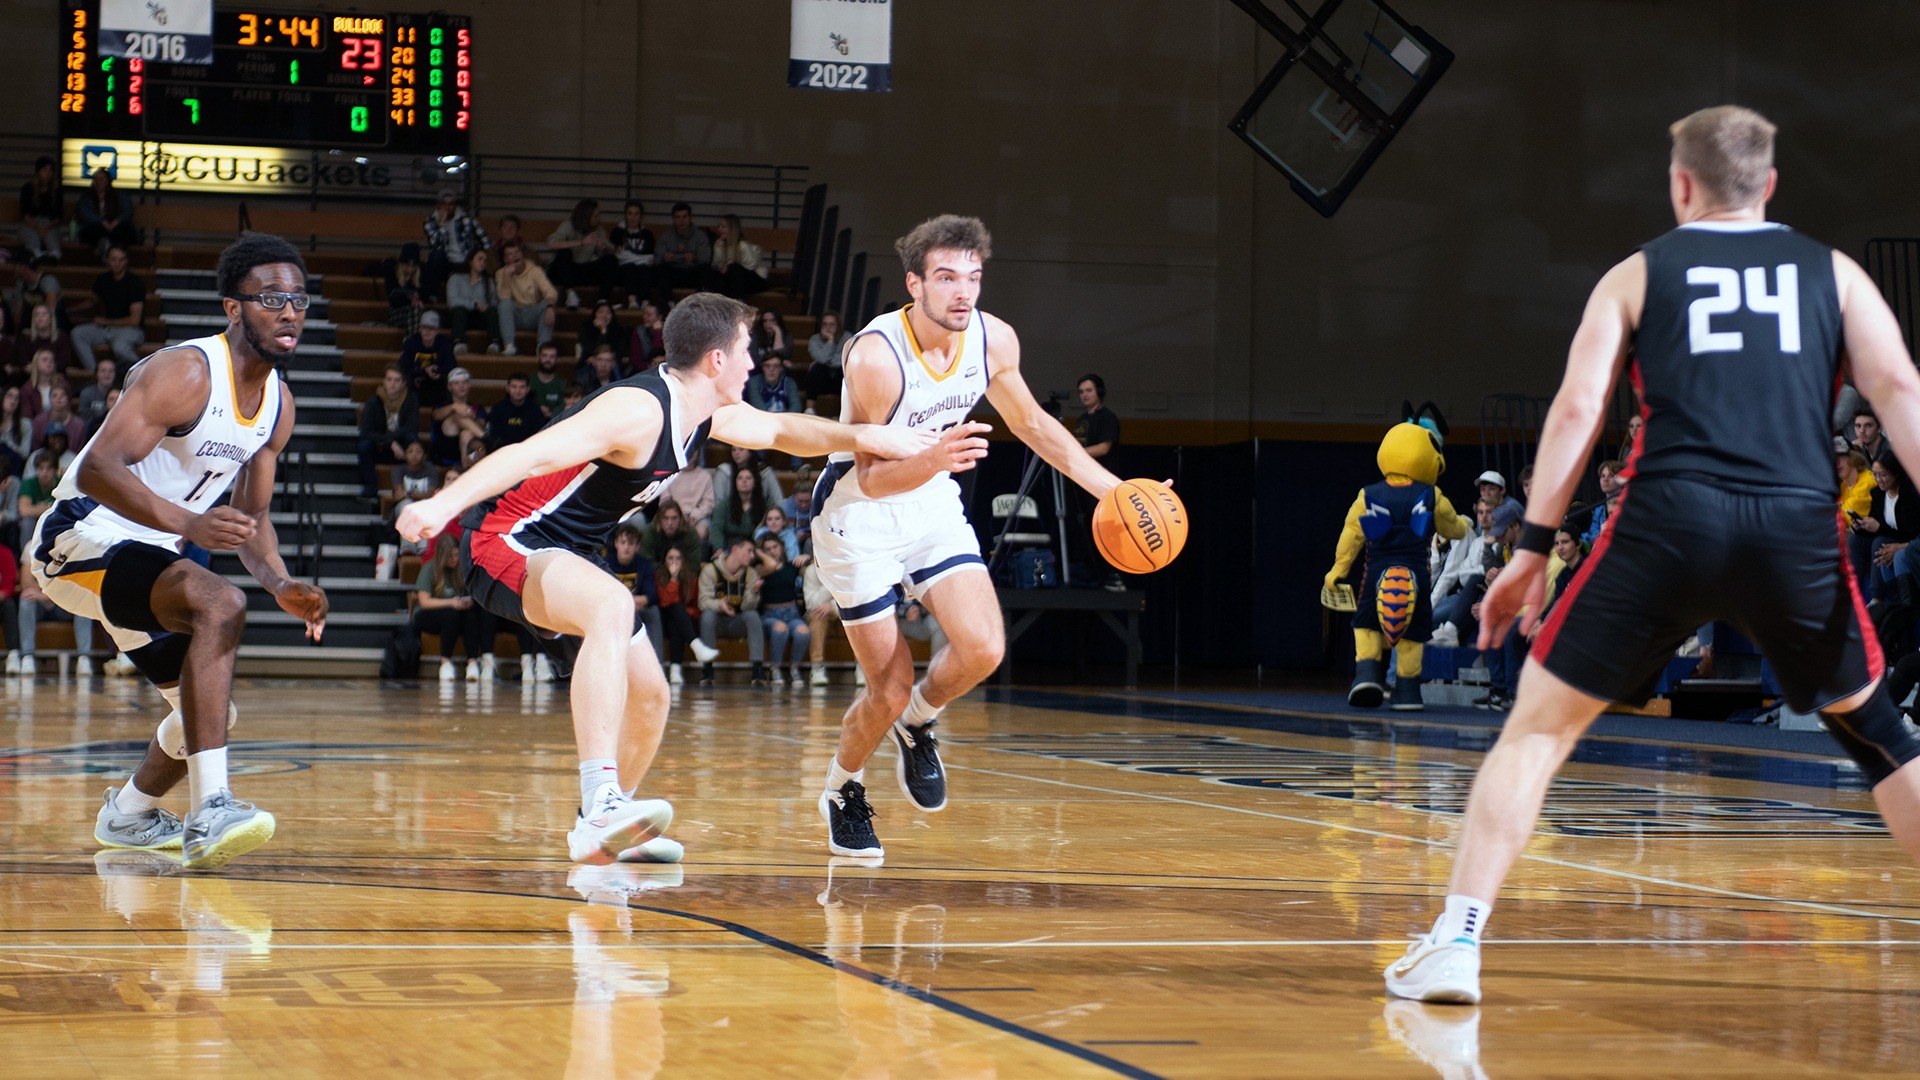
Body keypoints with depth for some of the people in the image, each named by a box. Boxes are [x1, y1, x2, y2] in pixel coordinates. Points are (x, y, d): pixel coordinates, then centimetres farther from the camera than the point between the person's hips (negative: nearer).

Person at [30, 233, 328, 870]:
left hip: (146, 553, 9)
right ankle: (210, 811, -39)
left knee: (209, 711, 16)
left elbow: (251, 516, 14)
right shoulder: (186, 372, -21)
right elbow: (98, 468, -31)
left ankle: (128, 815, 44)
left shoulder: (278, 404, 6)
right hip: (83, 536, -9)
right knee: (219, 603, -34)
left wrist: (282, 587, -5)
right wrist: (188, 523, -44)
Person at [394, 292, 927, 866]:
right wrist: (445, 503, -47)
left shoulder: (708, 415, 4)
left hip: (567, 558, 10)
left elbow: (782, 430, 21)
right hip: (507, 543, -10)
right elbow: (533, 454, -35)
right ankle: (601, 805, -48)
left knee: (649, 698, 12)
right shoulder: (640, 410, -25)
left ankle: (606, 827, 36)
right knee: (611, 605, -39)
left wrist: (861, 437, 5)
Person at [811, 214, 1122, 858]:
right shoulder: (876, 356, -29)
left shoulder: (994, 341, -11)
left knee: (983, 648, -18)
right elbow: (870, 477, -27)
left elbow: (1031, 423, 8)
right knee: (889, 691, -5)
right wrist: (934, 459, -48)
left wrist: (1113, 489, 3)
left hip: (933, 504, 5)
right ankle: (843, 791, 26)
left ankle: (918, 722, 14)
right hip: (857, 514, -5)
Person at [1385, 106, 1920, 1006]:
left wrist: (1532, 549, 5)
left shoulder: (1638, 274, 17)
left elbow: (1578, 408, 5)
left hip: (1669, 520, -1)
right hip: (1799, 528, 1)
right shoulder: (1833, 273, 18)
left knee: (1538, 725, 10)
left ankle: (1455, 945, 0)